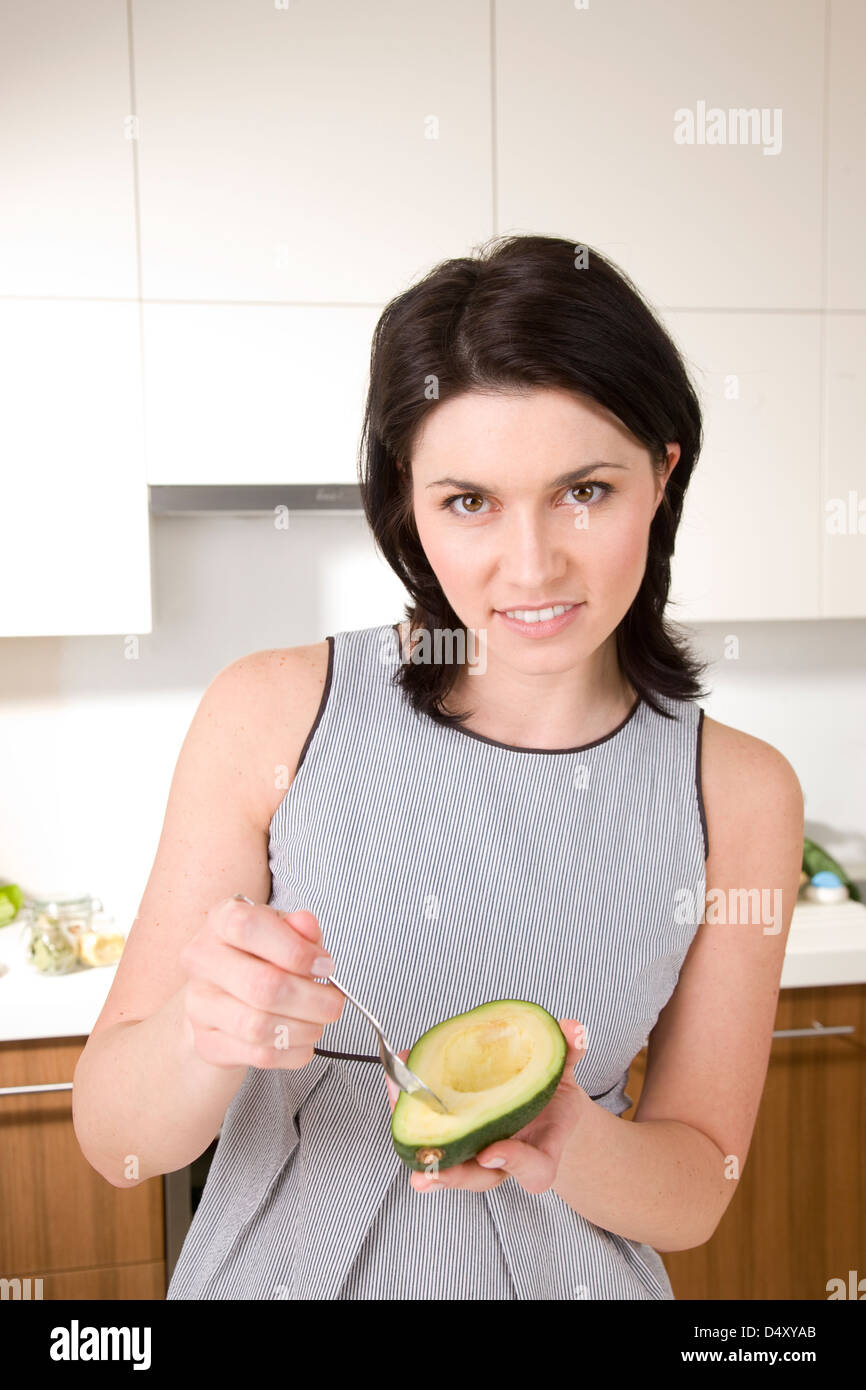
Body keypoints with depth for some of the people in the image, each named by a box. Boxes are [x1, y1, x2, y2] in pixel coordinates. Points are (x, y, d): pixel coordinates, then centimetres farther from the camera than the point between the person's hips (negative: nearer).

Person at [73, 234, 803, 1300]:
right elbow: (113, 1141, -12)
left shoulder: (741, 794, -14)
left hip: (564, 1271, 1)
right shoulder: (272, 714, -18)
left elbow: (696, 1190, -5)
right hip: (273, 1263, 0)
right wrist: (201, 1035, -32)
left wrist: (567, 1148, -25)